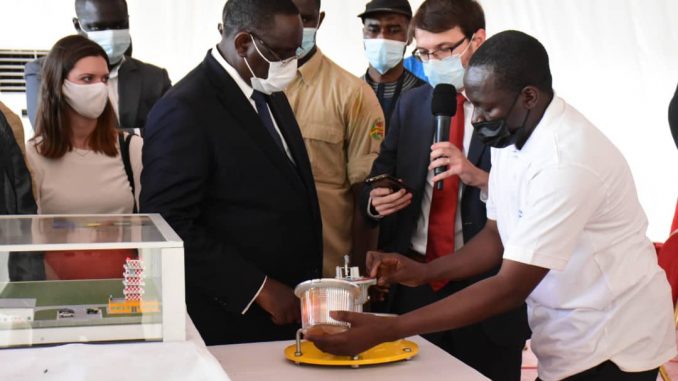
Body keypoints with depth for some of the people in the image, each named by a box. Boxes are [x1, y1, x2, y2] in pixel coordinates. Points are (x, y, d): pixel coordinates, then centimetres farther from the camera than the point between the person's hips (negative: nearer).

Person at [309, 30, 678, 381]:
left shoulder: (566, 160, -28)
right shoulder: (510, 135, -1)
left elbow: (511, 287, -29)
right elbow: (497, 235, 10)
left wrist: (386, 330, -30)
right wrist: (423, 271, -6)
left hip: (609, 346, -7)